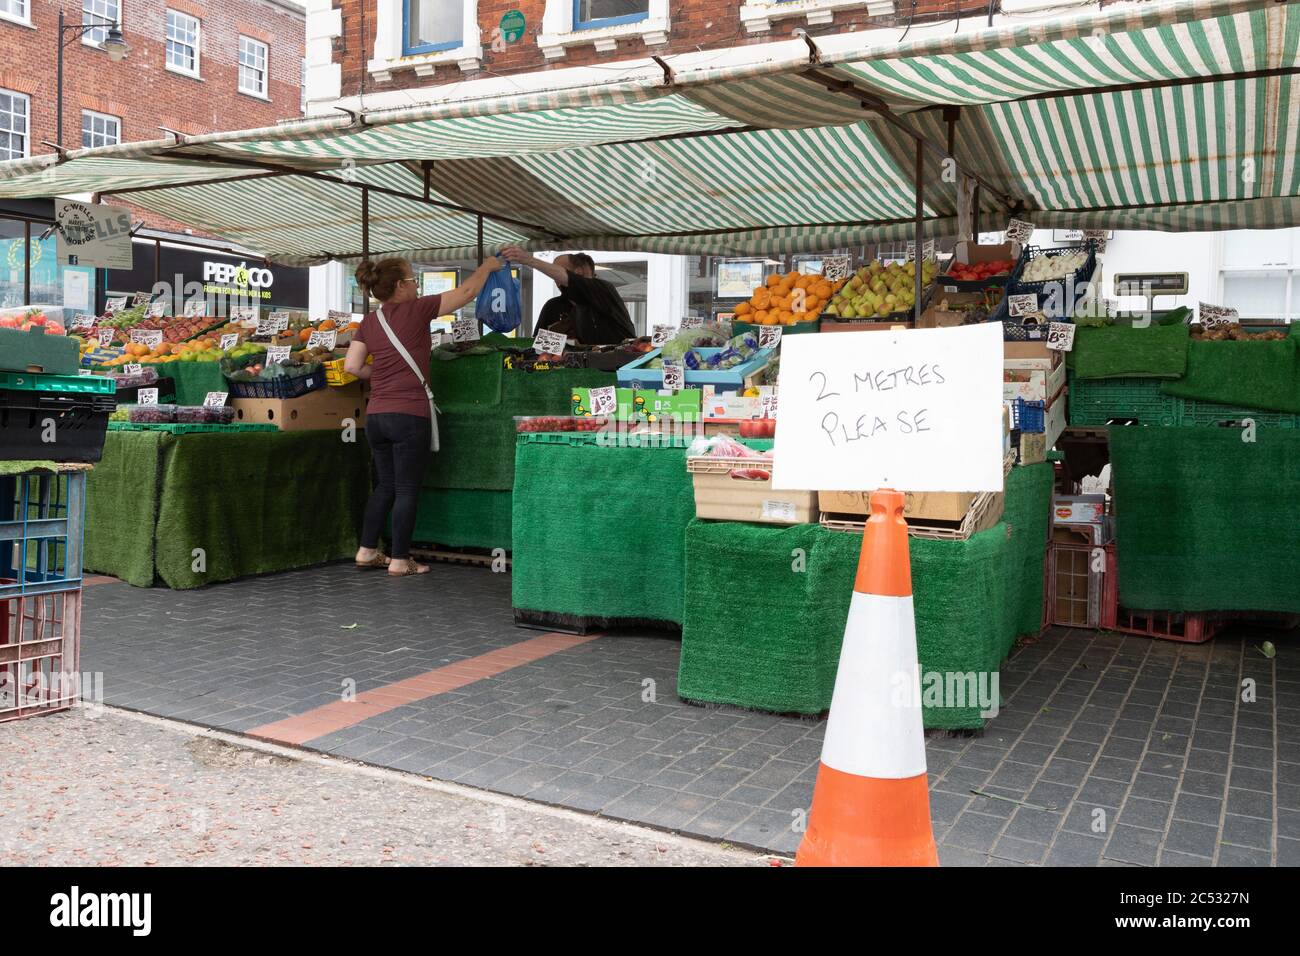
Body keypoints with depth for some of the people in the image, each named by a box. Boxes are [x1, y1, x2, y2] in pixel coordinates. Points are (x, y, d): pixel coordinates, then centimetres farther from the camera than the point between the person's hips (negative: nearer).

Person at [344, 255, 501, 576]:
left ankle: (366, 550, 22)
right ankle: (400, 560, 6)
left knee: (385, 485, 19)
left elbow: (352, 366, 5)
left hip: (376, 414, 6)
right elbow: (466, 292, 0)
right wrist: (487, 266, 16)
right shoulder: (416, 310, -6)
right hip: (409, 414, -6)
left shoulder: (369, 322, 10)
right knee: (407, 489, 2)